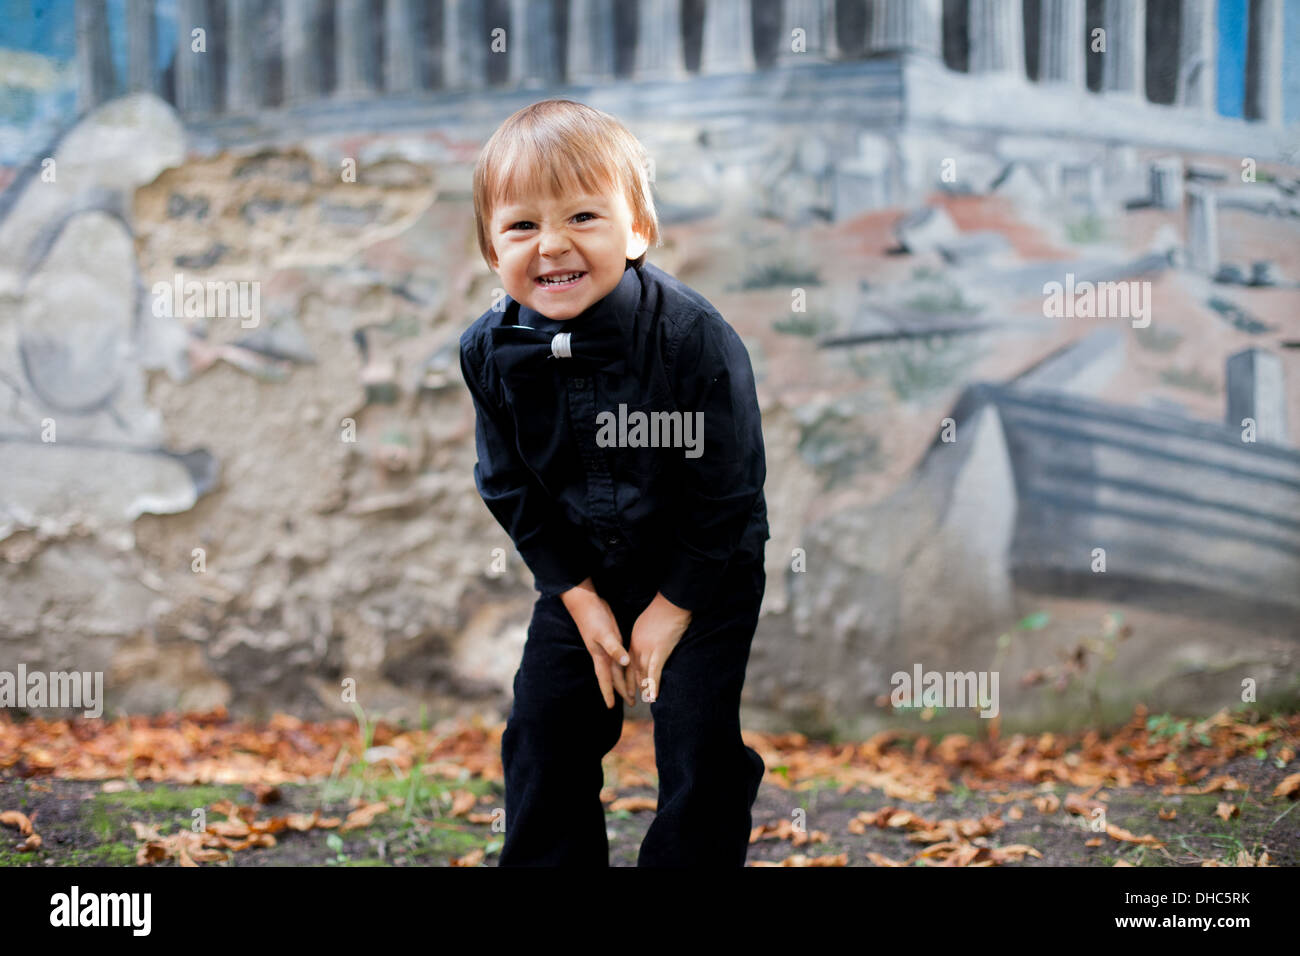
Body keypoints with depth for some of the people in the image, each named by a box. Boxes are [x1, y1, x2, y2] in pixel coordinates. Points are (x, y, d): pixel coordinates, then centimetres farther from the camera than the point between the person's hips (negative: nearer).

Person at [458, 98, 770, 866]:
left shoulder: (696, 338, -27)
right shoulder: (493, 352, -14)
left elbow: (726, 492, -18)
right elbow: (512, 491, -2)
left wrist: (673, 606, -13)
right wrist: (581, 600, -5)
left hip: (705, 571, -4)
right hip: (583, 571, 4)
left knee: (699, 745, -6)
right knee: (542, 731, 6)